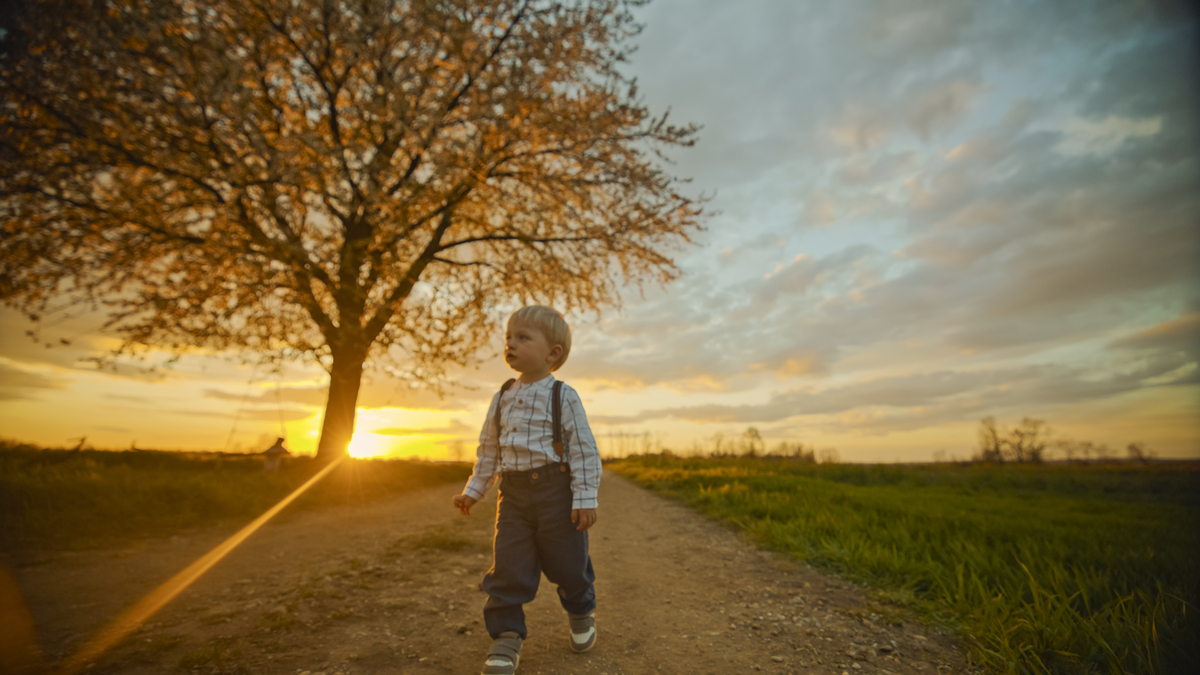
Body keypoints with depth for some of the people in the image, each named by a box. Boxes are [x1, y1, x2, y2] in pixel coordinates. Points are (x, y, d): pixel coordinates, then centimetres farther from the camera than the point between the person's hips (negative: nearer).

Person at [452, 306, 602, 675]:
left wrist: (585, 498, -14)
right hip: (514, 492, 4)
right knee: (508, 565, 2)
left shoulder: (563, 396, -9)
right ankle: (507, 637, 19)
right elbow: (488, 448, 16)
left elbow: (584, 449, -10)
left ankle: (581, 612, 39)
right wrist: (474, 490, 13)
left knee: (567, 562, 11)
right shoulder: (501, 398, 8)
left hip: (556, 490, -4)